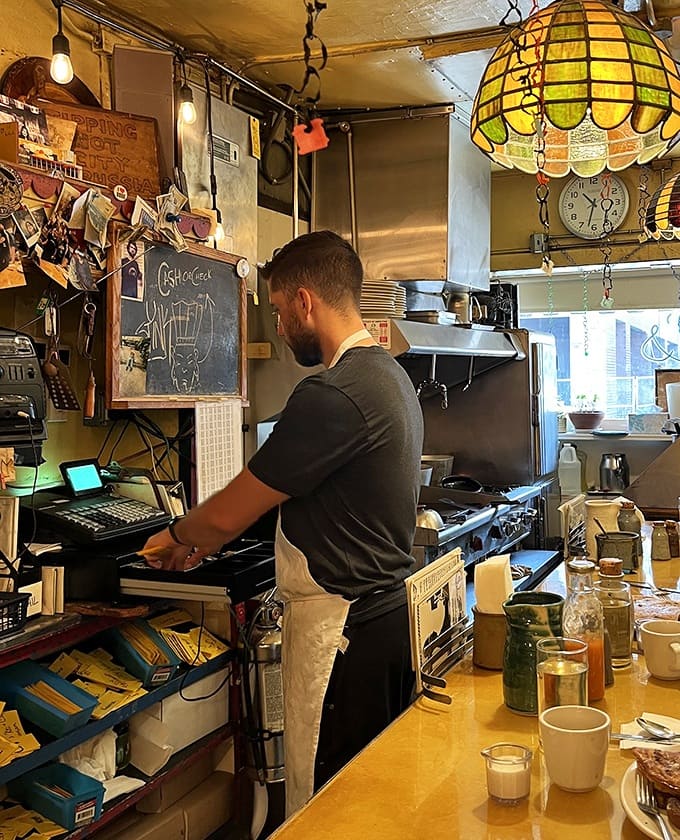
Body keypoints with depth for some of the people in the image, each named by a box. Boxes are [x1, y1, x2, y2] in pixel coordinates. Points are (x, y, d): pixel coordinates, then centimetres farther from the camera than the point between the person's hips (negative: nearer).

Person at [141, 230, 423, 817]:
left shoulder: (332, 395, -23)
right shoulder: (389, 373, 10)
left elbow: (229, 515, -17)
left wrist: (177, 536, 6)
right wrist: (208, 540, 15)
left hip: (340, 626, -10)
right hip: (386, 608, 10)